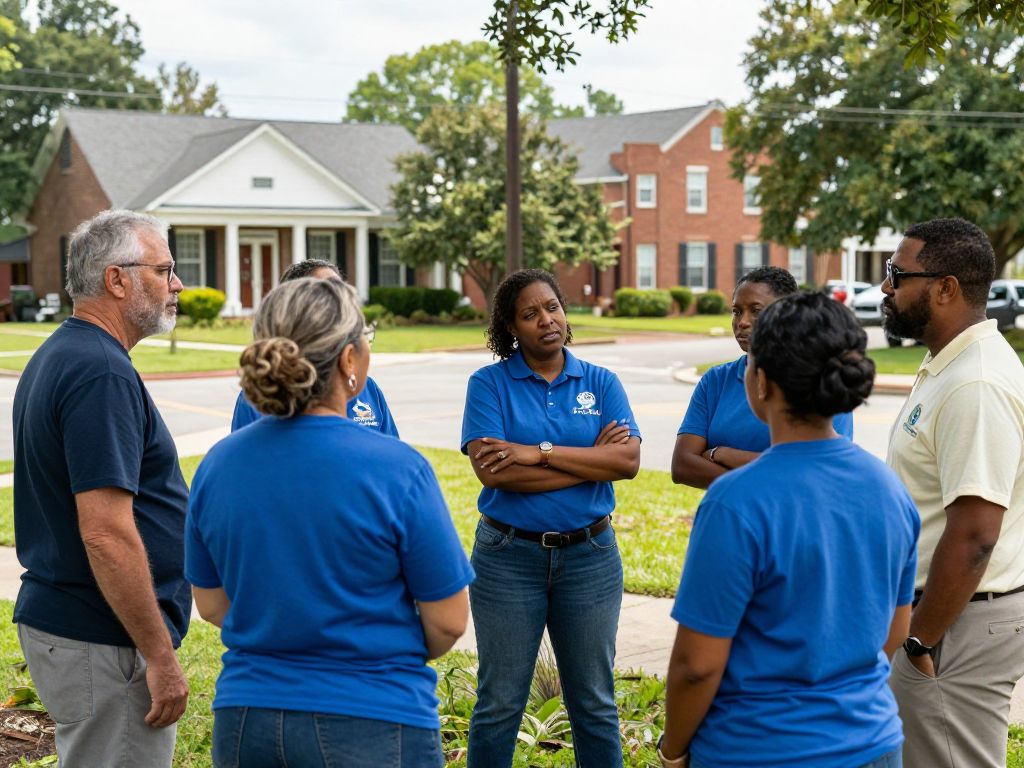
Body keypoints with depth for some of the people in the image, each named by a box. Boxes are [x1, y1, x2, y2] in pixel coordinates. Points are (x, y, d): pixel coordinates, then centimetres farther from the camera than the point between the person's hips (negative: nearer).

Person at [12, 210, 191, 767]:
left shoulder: (54, 357, 13)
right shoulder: (102, 375, -20)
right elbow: (106, 534, -26)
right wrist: (161, 656, -20)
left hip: (55, 618, 10)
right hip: (103, 643, -10)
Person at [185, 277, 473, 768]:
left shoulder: (216, 465, -4)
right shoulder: (396, 470, -17)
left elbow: (211, 606, 7)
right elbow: (447, 622, -9)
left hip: (245, 723, 4)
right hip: (373, 724, -4)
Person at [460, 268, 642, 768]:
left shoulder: (601, 384, 4)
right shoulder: (489, 384, -3)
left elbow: (628, 460, -11)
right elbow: (491, 469, -17)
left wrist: (540, 452, -19)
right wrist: (590, 459, -13)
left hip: (589, 554, 2)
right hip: (509, 554, -2)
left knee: (594, 702, 12)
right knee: (500, 703, 7)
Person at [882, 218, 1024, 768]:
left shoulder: (976, 386, -23)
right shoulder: (947, 366, 11)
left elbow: (973, 537, -27)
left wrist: (920, 640, -20)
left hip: (961, 621, -10)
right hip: (935, 609, 10)